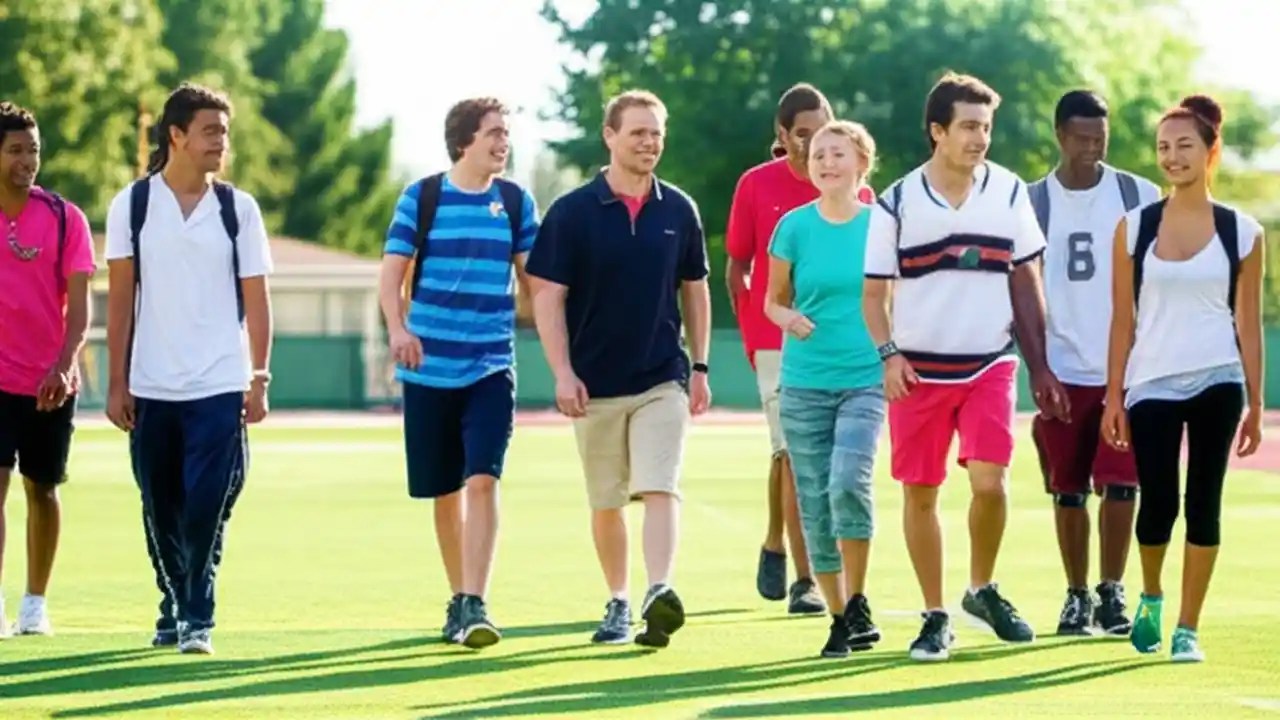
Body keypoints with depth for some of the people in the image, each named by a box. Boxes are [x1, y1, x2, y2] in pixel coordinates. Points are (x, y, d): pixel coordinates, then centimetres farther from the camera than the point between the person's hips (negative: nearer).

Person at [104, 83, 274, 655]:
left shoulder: (238, 209, 3)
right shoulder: (131, 205, 2)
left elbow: (256, 299, 5)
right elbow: (120, 299, 4)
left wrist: (259, 379, -1)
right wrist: (116, 383, 0)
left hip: (219, 387, -1)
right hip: (151, 388, 1)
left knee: (208, 508, -9)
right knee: (162, 511, 9)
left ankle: (198, 618, -2)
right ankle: (173, 609, 24)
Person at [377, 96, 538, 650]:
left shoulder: (516, 203, 6)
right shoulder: (420, 198, 2)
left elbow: (535, 281, 10)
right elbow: (391, 275, 0)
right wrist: (397, 328, -18)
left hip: (491, 368, 0)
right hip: (429, 370, 0)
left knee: (481, 479, -16)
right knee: (445, 491, 9)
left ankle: (475, 605, -18)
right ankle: (458, 598, 24)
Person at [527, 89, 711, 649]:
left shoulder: (678, 210, 4)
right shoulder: (571, 212, -4)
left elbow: (694, 289, 14)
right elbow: (548, 296, -5)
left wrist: (700, 366, 10)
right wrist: (563, 374, -12)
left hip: (663, 380, 1)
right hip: (595, 386, -1)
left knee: (660, 489, -15)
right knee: (606, 503, 9)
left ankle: (660, 594, -27)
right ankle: (618, 604, 22)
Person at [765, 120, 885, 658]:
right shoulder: (795, 226, 2)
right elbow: (773, 300, 10)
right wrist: (789, 318, -11)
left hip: (865, 378, -2)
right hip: (804, 381, 2)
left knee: (849, 482, -23)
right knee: (815, 502, 3)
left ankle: (857, 602, -7)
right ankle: (839, 617, 17)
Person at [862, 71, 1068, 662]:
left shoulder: (1010, 193, 3)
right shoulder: (897, 204, -2)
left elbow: (1025, 282, 9)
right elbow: (874, 291, 3)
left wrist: (1040, 367, 6)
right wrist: (889, 354, -14)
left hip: (989, 365, 0)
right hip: (919, 371, 0)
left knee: (990, 481, -15)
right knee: (920, 494, 3)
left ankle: (983, 590, 10)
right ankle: (935, 617, 16)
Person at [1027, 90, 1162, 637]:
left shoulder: (1140, 196, 1)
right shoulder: (1031, 203, 2)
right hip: (1063, 371, 1)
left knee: (1119, 483, -7)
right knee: (1069, 490, 5)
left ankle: (1112, 591, 6)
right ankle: (1076, 596, 16)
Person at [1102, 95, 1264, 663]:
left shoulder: (1243, 233, 2)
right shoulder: (1134, 228, 3)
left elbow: (1249, 323, 5)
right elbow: (1123, 319, 5)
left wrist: (1256, 404, 3)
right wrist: (1113, 396, 1)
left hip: (1217, 382, 0)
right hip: (1152, 384, 0)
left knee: (1204, 502, 0)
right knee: (1158, 504, -2)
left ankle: (1188, 628, 8)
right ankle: (1150, 598, 26)